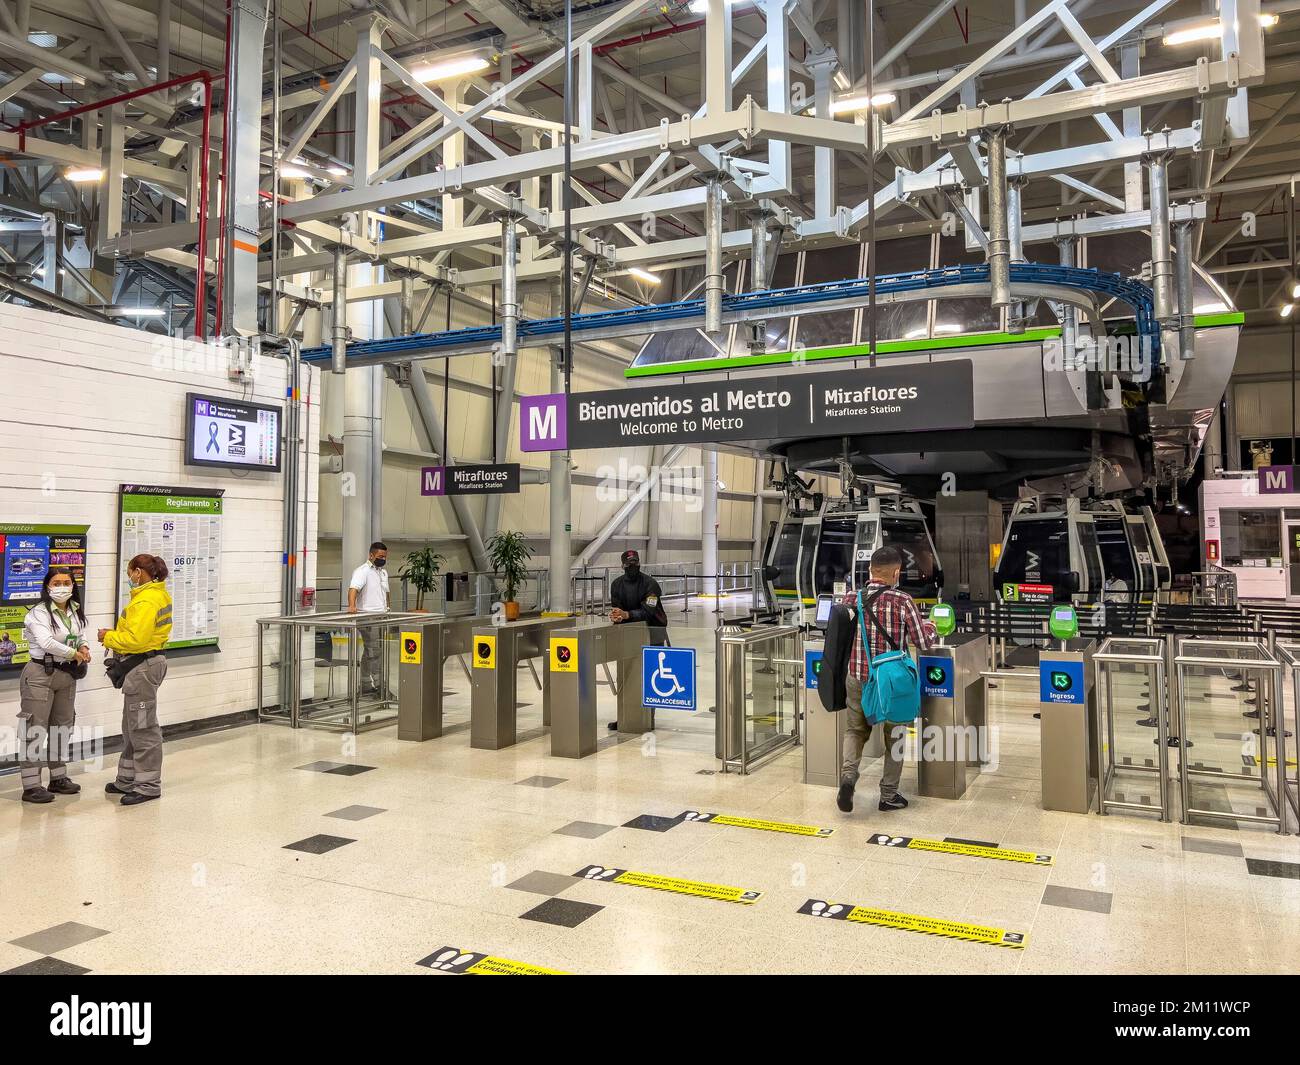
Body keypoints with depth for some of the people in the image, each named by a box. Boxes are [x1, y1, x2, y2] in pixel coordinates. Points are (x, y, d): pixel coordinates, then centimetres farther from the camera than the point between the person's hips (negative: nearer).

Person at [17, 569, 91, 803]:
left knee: (62, 727, 15)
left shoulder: (75, 612, 8)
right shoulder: (39, 613, -14)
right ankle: (31, 786, 0)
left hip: (67, 674, 8)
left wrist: (84, 648, -1)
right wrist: (74, 654, -19)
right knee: (35, 729, -4)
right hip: (41, 674, -8)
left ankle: (58, 778, 27)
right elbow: (46, 642, -26)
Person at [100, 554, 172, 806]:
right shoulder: (158, 594, 13)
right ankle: (128, 780, 29)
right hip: (150, 660, 11)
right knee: (132, 727, 19)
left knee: (143, 728, -2)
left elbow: (135, 639, -24)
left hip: (143, 666, -11)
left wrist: (109, 637, -9)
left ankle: (148, 786, 6)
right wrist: (115, 635, 5)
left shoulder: (146, 600, -19)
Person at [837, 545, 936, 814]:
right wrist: (930, 627, 12)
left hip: (857, 678, 3)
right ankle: (889, 795, 21)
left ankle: (848, 776, -5)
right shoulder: (902, 601, -13)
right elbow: (923, 643, -9)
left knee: (855, 730, 19)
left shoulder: (851, 599, -3)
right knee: (894, 736, 15)